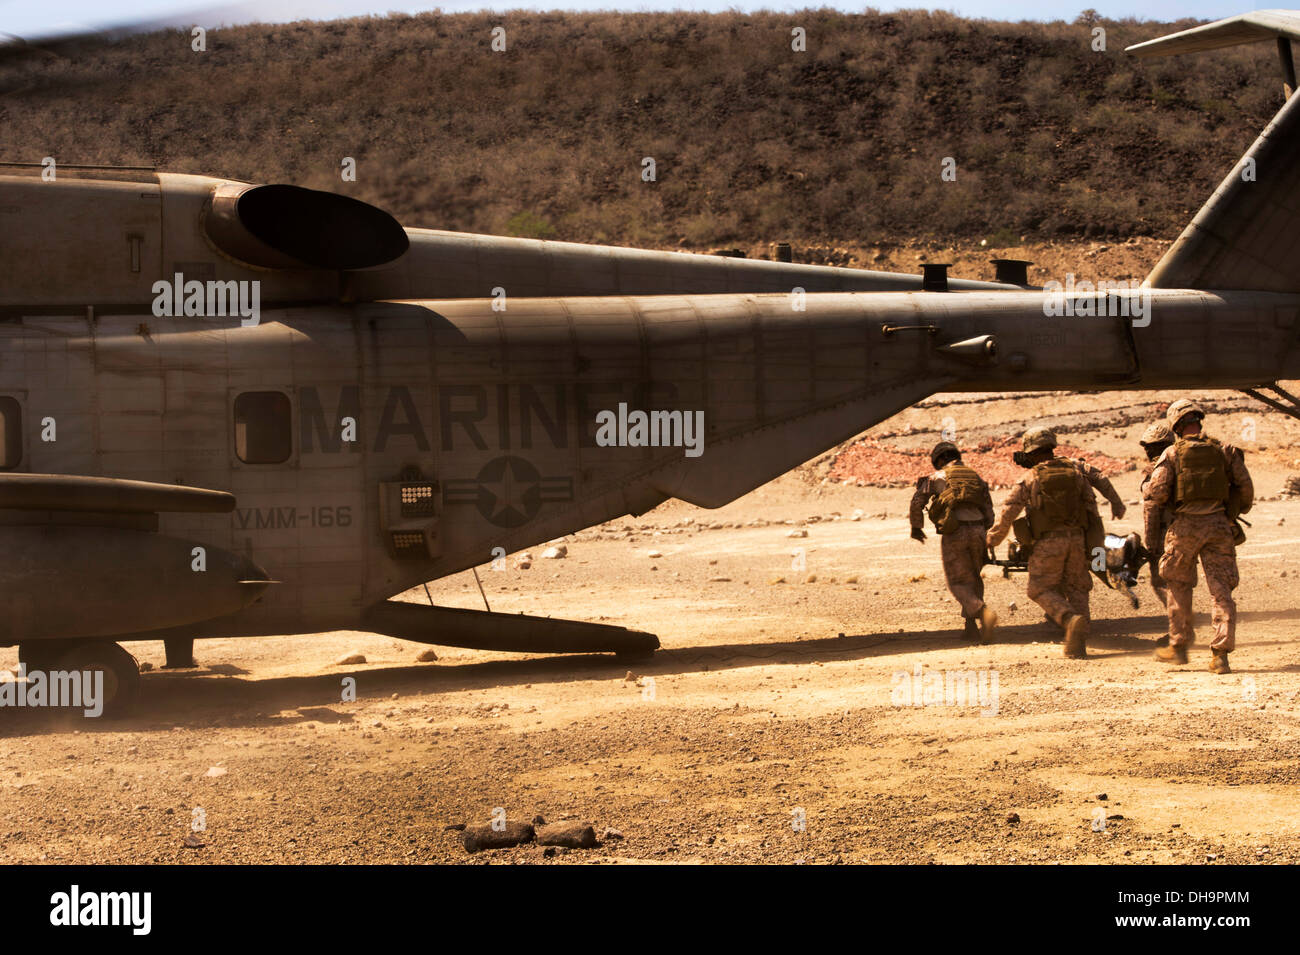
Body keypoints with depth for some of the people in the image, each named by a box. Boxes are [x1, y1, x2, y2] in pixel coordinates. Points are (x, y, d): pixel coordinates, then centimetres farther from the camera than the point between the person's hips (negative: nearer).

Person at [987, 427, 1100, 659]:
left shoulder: (1030, 479, -3)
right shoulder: (1075, 473, 10)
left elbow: (1008, 512, -4)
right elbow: (1091, 507, 10)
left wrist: (991, 540, 7)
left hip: (1049, 541, -4)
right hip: (1076, 538, 4)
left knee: (1042, 589, 5)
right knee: (1076, 589, 11)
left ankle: (1071, 619, -22)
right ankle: (1078, 644, 3)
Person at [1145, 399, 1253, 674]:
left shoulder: (1172, 453, -1)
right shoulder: (1223, 451, 6)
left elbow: (1157, 493, -8)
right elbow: (1245, 486, 4)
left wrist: (1148, 488, 15)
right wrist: (1237, 513, 21)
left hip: (1186, 525, -2)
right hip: (1219, 524, 2)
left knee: (1179, 586, 16)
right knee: (1221, 591, 2)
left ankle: (1179, 646, 19)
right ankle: (1221, 654, -5)